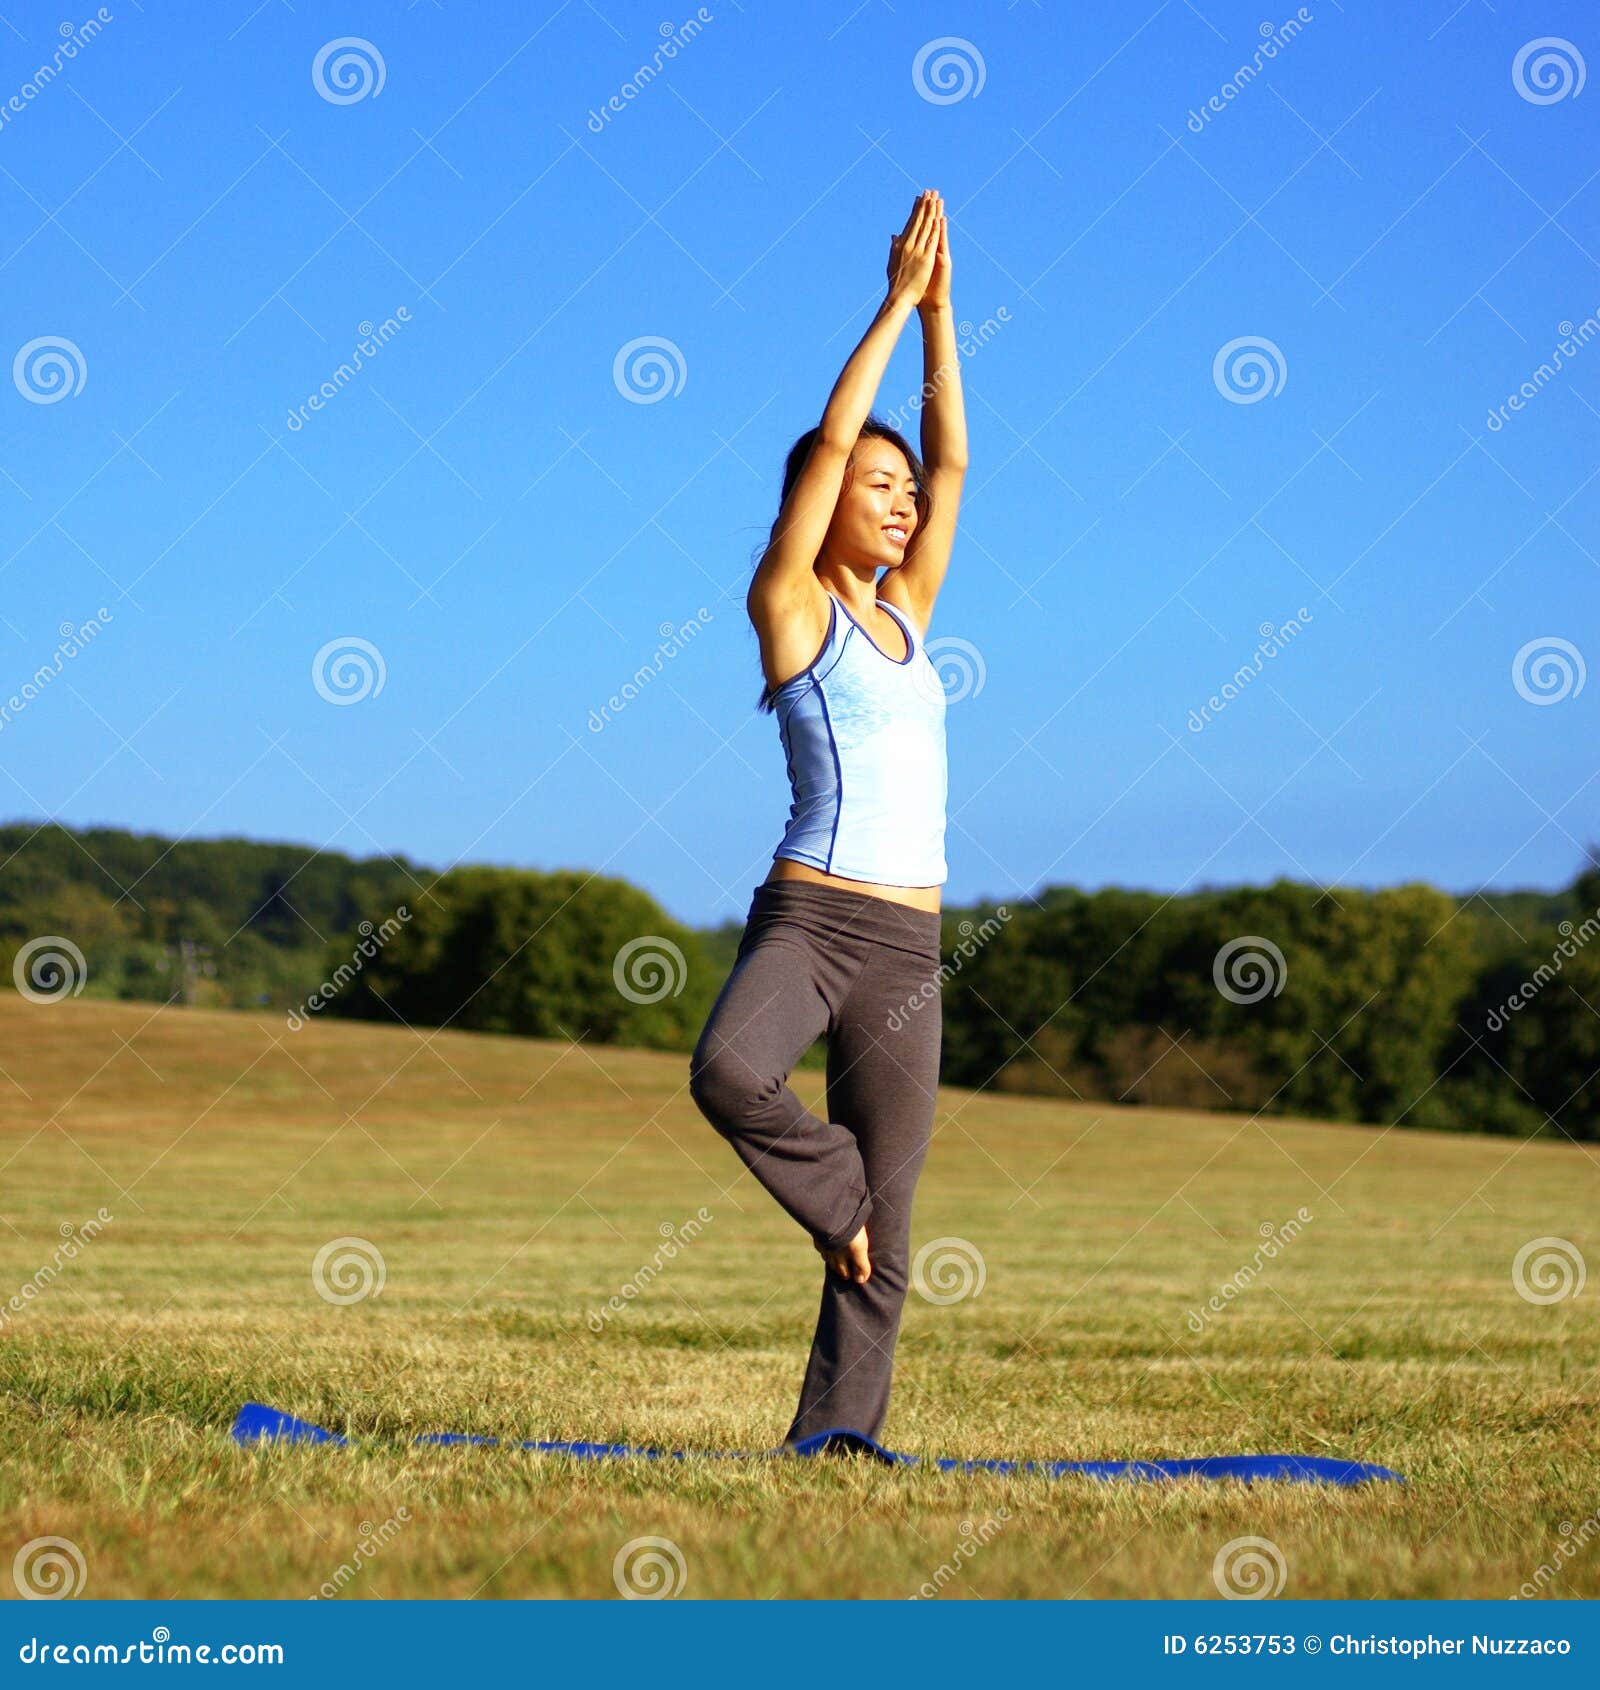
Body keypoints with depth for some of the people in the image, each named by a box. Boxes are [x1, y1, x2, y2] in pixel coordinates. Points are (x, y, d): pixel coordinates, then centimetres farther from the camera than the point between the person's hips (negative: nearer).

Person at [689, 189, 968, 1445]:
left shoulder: (904, 614, 17)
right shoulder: (790, 608, 2)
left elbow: (951, 459, 14)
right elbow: (834, 438, -4)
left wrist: (941, 310, 11)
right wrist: (896, 303, 0)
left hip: (908, 950, 5)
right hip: (808, 916, -5)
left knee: (886, 1234, 1)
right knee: (727, 1074, -35)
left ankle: (835, 1436, 5)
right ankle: (836, 1190, -7)